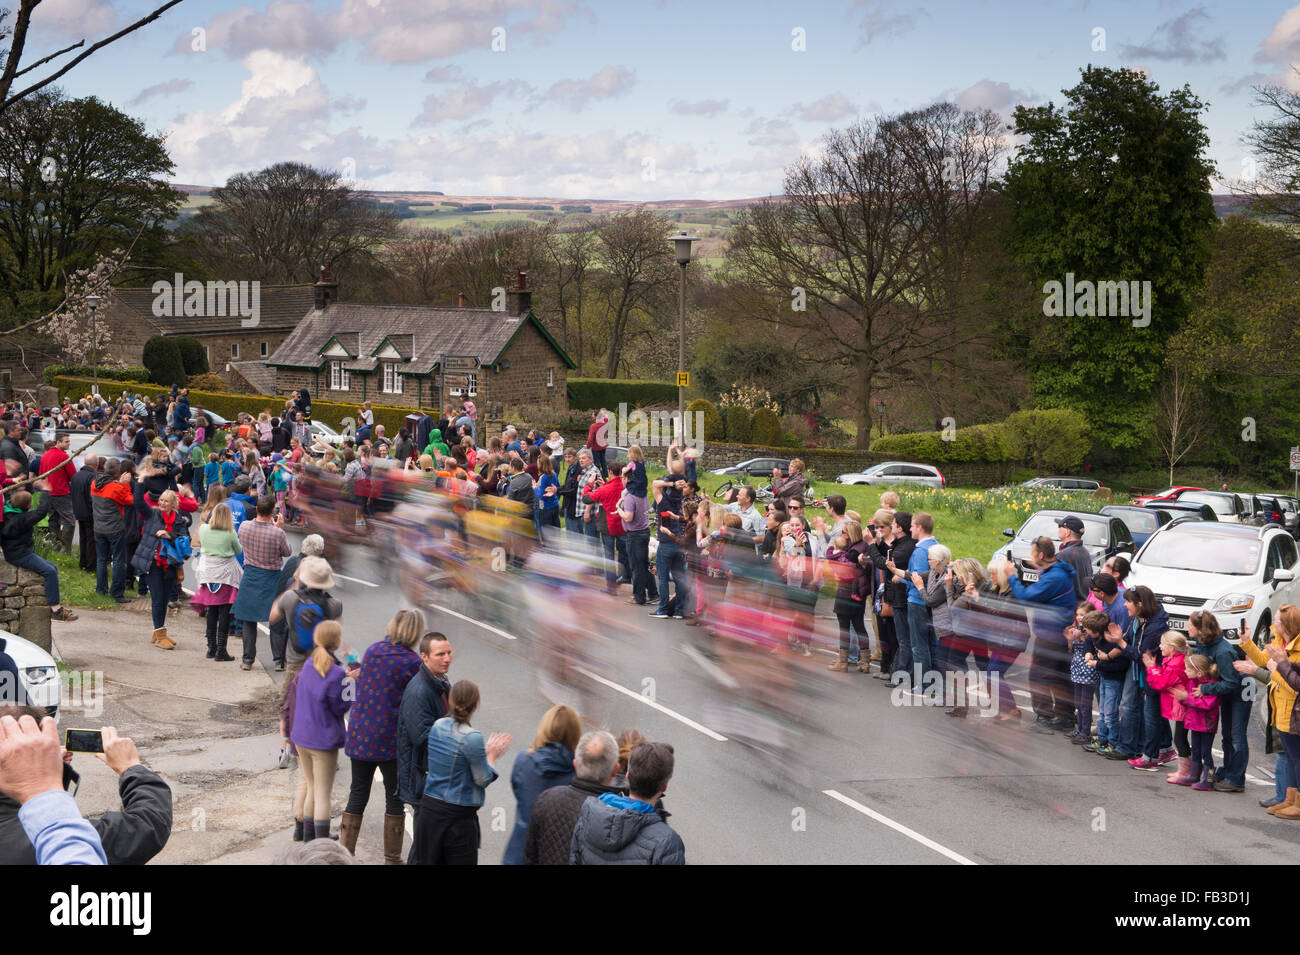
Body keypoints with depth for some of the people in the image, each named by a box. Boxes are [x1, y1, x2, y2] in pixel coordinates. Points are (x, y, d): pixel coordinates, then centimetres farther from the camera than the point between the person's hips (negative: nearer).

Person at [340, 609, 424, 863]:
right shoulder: (412, 662, -13)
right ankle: (392, 859, 13)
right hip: (391, 739, -5)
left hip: (359, 735, 5)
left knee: (357, 796, 13)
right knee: (394, 798, 8)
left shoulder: (372, 650, 2)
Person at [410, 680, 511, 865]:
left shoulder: (438, 726, 1)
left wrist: (486, 749, 13)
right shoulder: (472, 738, -20)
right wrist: (492, 756, 4)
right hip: (458, 815, -6)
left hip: (429, 807, 7)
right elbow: (483, 780, -11)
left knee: (424, 860, 15)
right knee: (460, 861, 6)